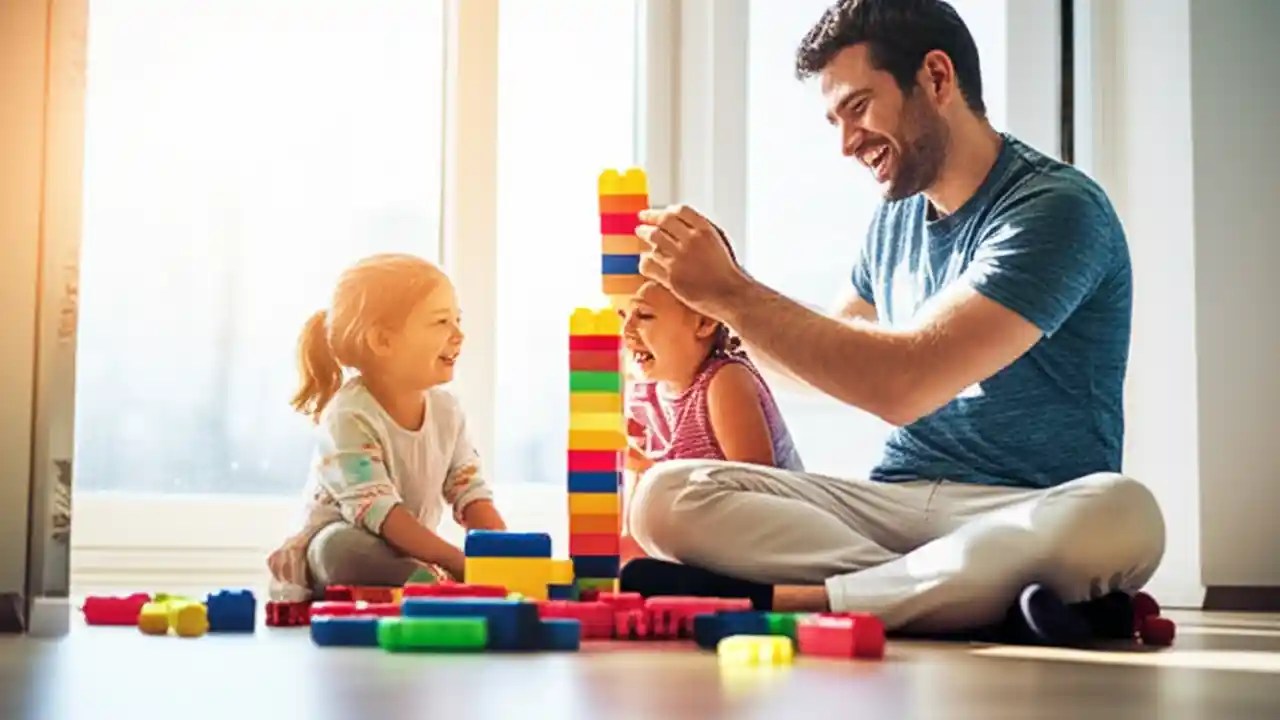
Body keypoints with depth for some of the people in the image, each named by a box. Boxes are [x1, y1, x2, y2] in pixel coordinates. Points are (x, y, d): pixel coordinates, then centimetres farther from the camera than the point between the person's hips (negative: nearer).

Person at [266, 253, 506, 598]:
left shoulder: (447, 410, 1)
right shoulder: (349, 418, -21)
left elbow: (472, 496, 0)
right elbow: (378, 512, -30)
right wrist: (459, 563, -38)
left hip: (410, 554, 7)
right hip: (333, 547, -7)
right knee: (344, 547, -42)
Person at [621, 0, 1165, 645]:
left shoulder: (1056, 208, -11)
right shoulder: (895, 218, 13)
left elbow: (906, 383, -24)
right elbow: (822, 359, 30)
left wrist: (729, 291, -17)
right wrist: (715, 297, 12)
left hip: (1027, 514, -6)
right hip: (893, 502, 6)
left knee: (1118, 513, -40)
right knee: (666, 496, -16)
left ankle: (779, 598, -33)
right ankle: (984, 597, -27)